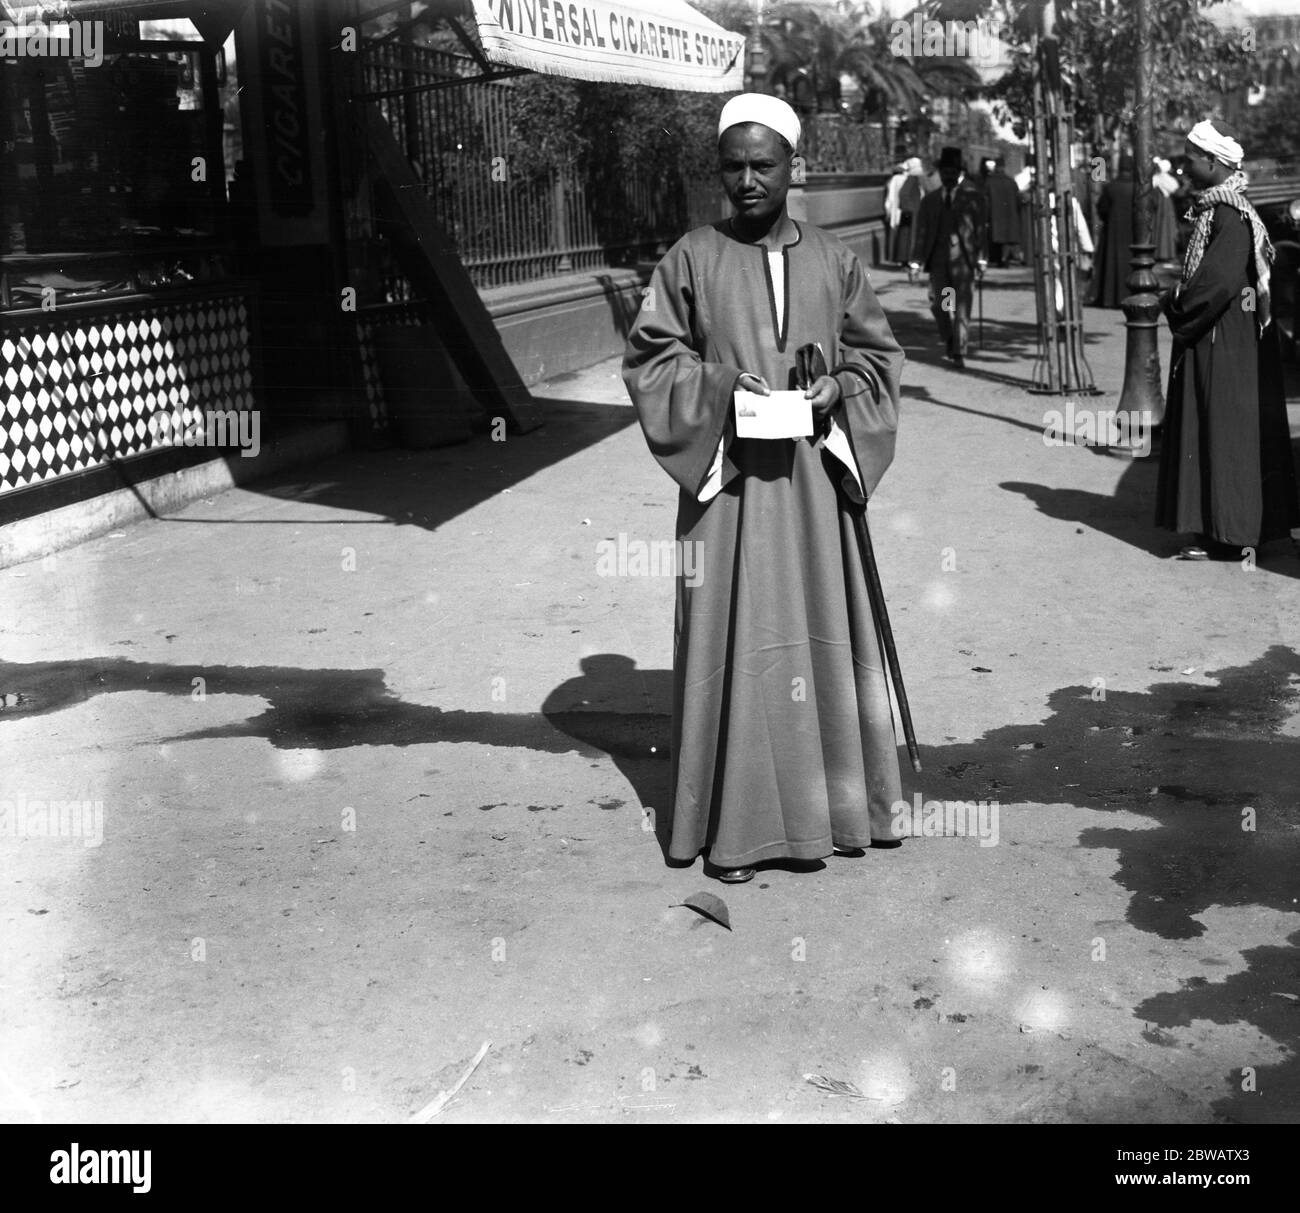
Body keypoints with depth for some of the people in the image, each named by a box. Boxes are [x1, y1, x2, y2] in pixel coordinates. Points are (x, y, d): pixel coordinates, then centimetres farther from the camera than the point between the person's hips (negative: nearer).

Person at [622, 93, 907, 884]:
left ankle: (832, 799, 23)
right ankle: (737, 824, 7)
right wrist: (720, 386, -13)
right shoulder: (692, 259, 1)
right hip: (728, 475, -2)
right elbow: (650, 356, 3)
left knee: (822, 632, 9)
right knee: (736, 640, -1)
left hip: (814, 477, 2)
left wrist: (837, 388, -8)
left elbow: (878, 352, 12)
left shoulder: (834, 260, 7)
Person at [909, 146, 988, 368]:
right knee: (938, 304, 1)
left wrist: (982, 260, -3)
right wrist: (917, 261, 3)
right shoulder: (930, 199, 12)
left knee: (962, 306, -6)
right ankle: (950, 342, 25)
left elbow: (981, 229, 4)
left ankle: (959, 353, -3)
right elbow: (921, 231, 10)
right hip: (938, 258, 2)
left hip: (963, 258, -2)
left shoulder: (973, 197, 6)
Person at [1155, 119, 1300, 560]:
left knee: (1225, 432, -3)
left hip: (1225, 341, -10)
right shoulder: (1213, 208, 11)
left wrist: (1176, 305, -12)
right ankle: (1217, 528, 19)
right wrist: (1180, 299, 6)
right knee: (1208, 430, 12)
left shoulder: (1230, 215, -18)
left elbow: (1218, 280, -26)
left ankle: (1229, 532, 4)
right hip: (1211, 335, 10)